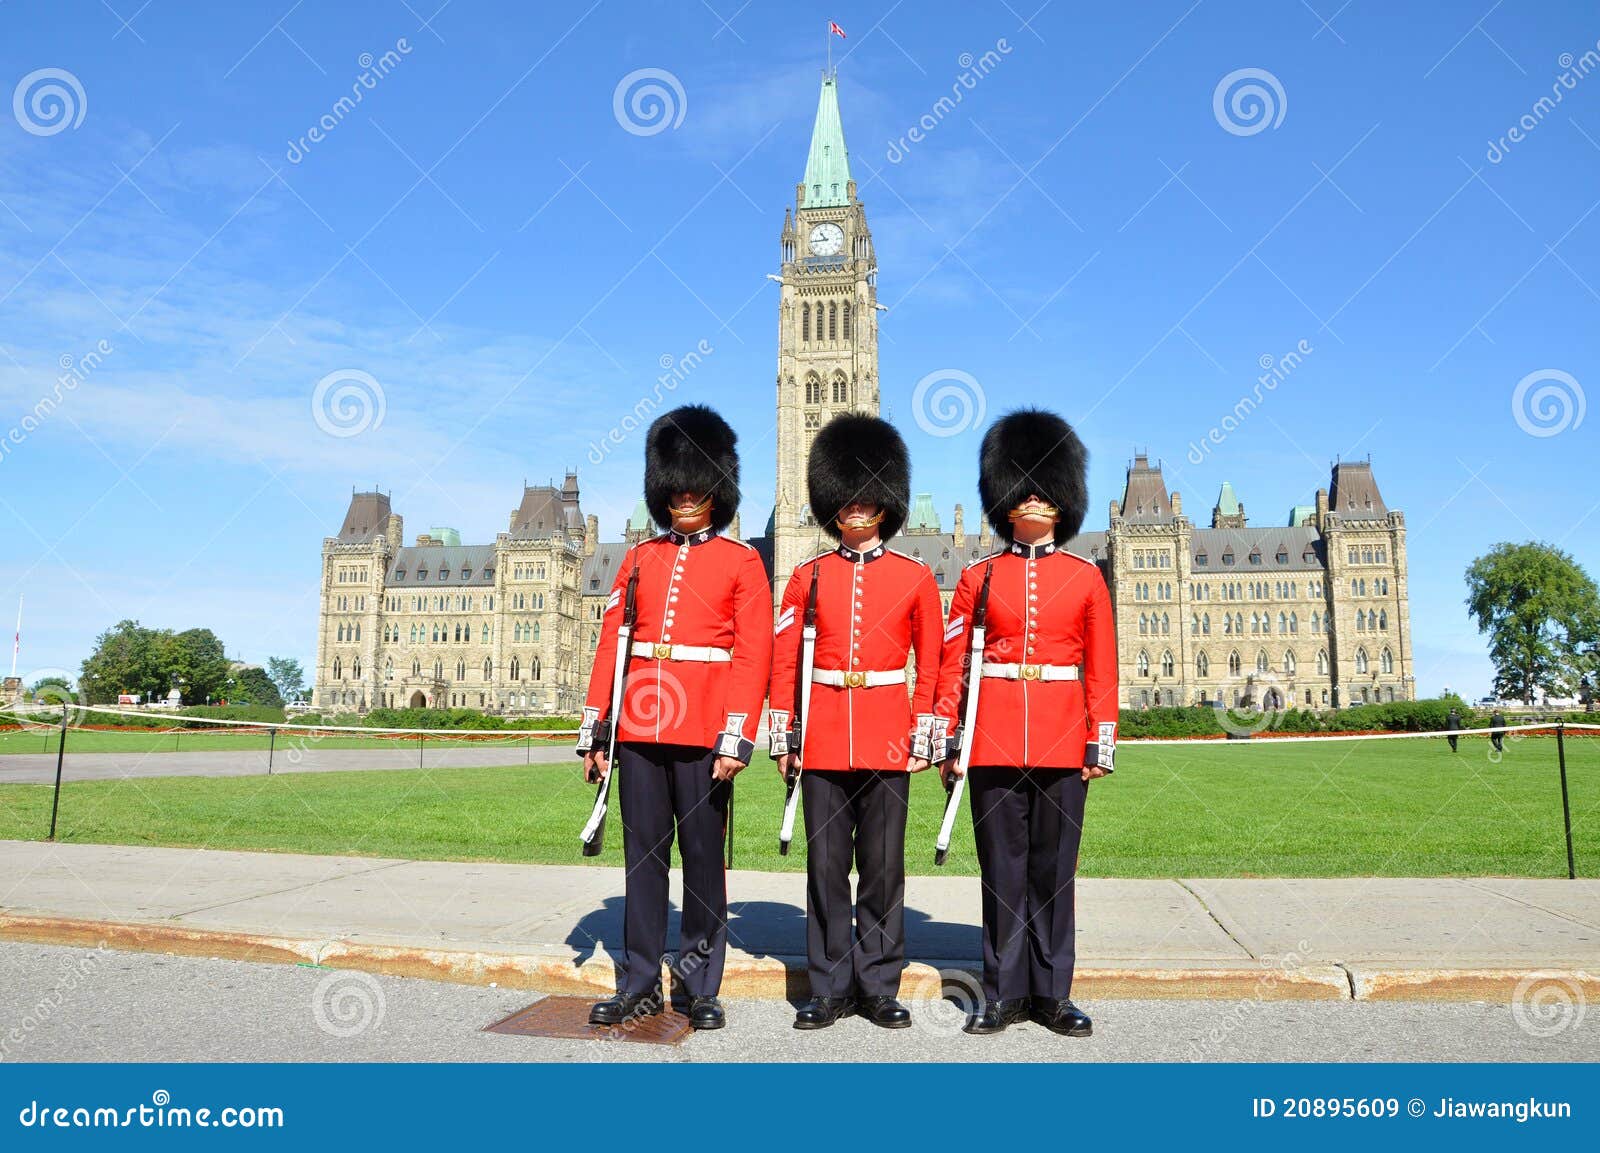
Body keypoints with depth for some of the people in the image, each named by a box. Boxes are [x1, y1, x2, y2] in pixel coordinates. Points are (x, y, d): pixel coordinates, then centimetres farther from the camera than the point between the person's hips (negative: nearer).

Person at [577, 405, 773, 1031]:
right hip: (640, 727, 3)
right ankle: (639, 984, 19)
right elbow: (609, 646, 10)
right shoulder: (639, 558, 13)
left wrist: (736, 739, -13)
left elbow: (753, 656, -4)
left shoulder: (741, 562, 3)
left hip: (703, 731, -3)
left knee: (703, 856, 5)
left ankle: (702, 987, 17)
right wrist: (592, 730, 6)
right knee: (643, 853, 8)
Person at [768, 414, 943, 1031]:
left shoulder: (915, 577, 5)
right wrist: (782, 737, 2)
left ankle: (879, 988, 18)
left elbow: (931, 666, 6)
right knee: (825, 866, 6)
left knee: (883, 866, 5)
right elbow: (784, 663, 7)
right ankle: (829, 987, 18)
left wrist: (923, 738, 0)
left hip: (888, 740, -1)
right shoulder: (808, 576, 6)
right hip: (823, 738, 1)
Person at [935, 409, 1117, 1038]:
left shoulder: (1086, 577, 7)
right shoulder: (979, 576, 5)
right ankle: (1004, 991, 17)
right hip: (994, 738, 0)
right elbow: (952, 663, 5)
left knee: (1054, 865, 7)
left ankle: (1051, 992, 18)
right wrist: (948, 739, 1)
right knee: (1002, 865, 6)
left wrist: (1101, 743, 2)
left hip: (1062, 740, 1)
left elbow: (1102, 668, 6)